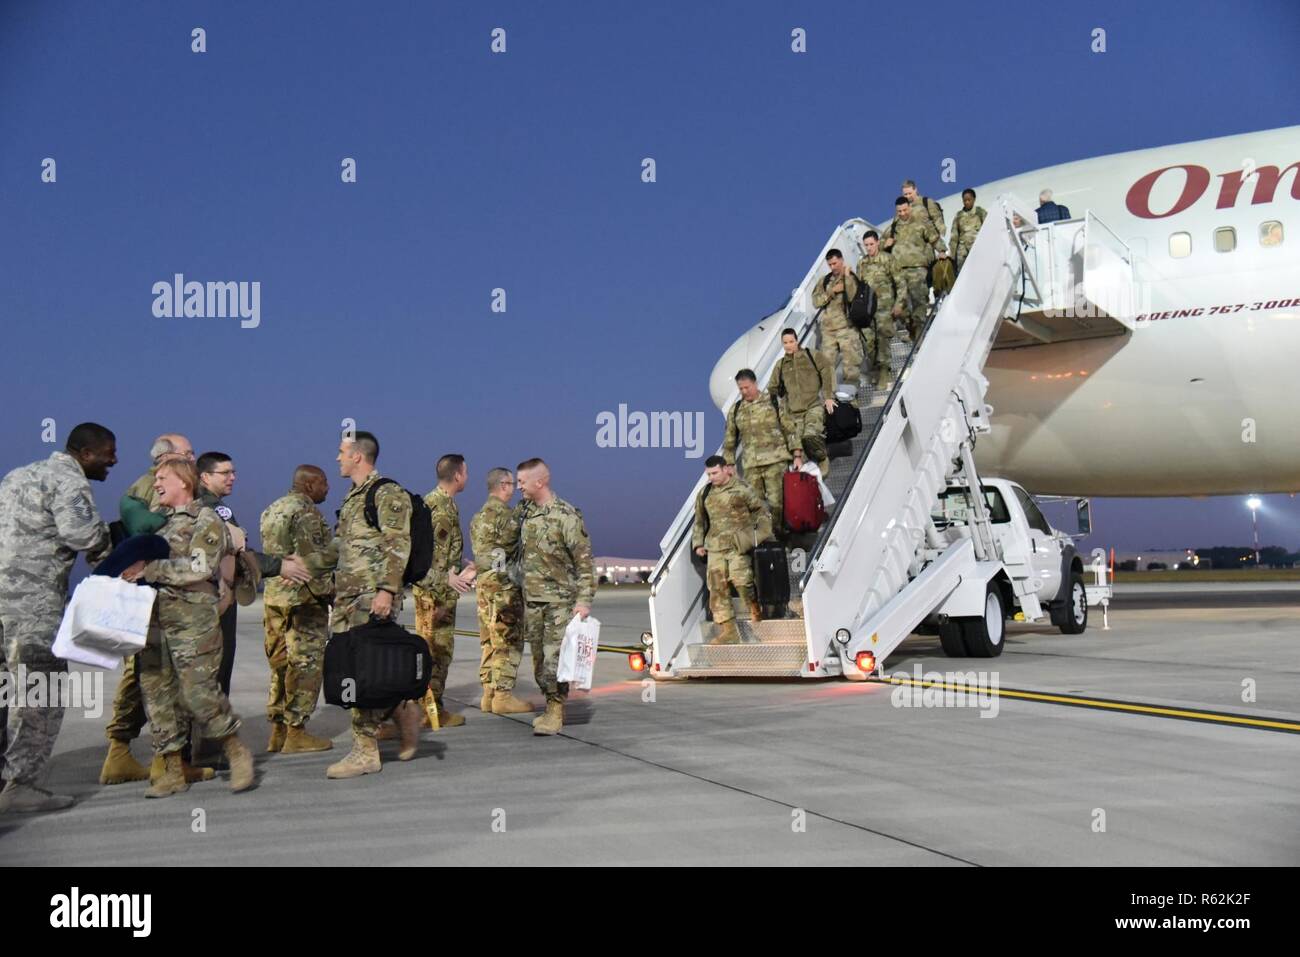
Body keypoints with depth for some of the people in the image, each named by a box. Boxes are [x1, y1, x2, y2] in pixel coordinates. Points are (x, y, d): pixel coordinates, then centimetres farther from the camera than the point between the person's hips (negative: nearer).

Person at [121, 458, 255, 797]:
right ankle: (173, 772, 11)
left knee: (198, 690, -11)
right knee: (156, 691, 4)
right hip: (154, 616, 7)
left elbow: (199, 568, -14)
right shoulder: (160, 522, 21)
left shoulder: (206, 520, -1)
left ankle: (237, 753, 8)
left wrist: (150, 569, -16)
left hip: (193, 617, -7)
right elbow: (144, 563, 26)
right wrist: (130, 568, 5)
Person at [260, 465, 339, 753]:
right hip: (303, 597, -9)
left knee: (281, 662, 13)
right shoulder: (305, 511, -12)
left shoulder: (272, 510, 16)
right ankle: (296, 732, -1)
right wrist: (340, 549, -9)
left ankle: (278, 730, 17)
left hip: (273, 595, 9)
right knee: (306, 664, -2)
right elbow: (311, 558, -20)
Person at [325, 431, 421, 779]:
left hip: (374, 596, -9)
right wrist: (338, 589, 22)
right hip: (348, 596, 9)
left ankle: (365, 751, -3)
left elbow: (398, 547, -15)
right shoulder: (353, 498, 19)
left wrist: (386, 590, -22)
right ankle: (404, 710, 22)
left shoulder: (388, 494, -9)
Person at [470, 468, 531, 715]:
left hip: (483, 582, 9)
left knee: (489, 641, 11)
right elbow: (512, 546, -15)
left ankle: (489, 694, 13)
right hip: (503, 583, -9)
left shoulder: (479, 516, 16)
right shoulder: (506, 513, -12)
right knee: (509, 641, -5)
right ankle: (503, 695, -7)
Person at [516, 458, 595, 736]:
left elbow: (584, 561, -12)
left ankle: (555, 712, -4)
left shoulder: (566, 515, -12)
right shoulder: (526, 512, 9)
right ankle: (552, 707, 19)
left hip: (559, 600, -7)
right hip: (531, 598, 7)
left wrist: (584, 600, -17)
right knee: (539, 658, 9)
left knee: (554, 656, -10)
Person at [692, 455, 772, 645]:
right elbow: (699, 521, 22)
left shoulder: (741, 489, -3)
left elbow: (762, 511, 3)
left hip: (738, 545, -5)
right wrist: (698, 543, 14)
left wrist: (761, 535, -2)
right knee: (717, 587, -2)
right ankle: (727, 631, 2)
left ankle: (756, 612, 12)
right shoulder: (705, 493, 13)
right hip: (715, 547, 5)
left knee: (741, 580, -15)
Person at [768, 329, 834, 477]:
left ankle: (823, 459, -2)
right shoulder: (780, 365, 17)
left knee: (810, 436, -26)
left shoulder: (812, 356, 7)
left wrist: (828, 396, -5)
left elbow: (827, 373, 2)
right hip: (794, 412, 4)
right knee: (797, 444, -8)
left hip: (814, 406, -4)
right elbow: (773, 389, 24)